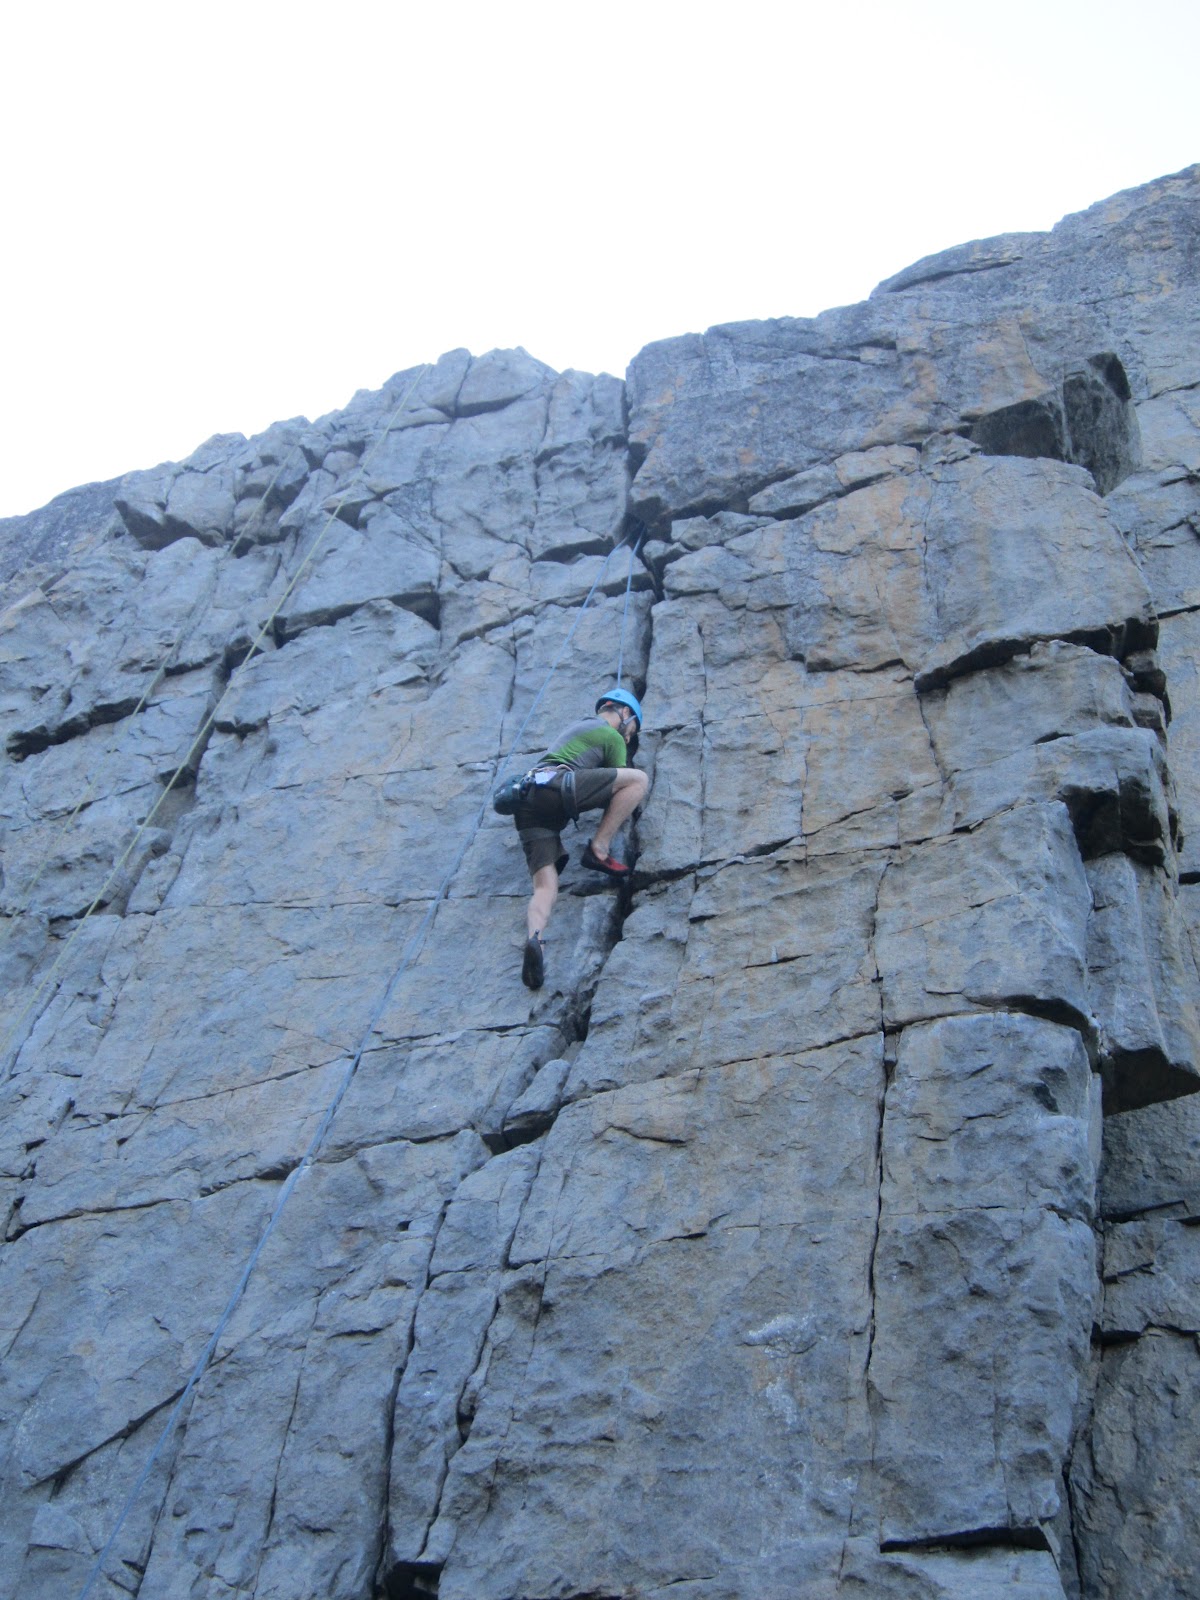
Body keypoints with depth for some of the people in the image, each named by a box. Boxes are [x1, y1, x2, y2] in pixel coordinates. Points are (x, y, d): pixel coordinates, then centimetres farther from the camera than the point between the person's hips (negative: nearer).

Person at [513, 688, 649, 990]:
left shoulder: (579, 726, 38)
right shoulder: (613, 736, 13)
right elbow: (620, 781, 19)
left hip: (528, 806, 8)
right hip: (554, 786, -8)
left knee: (545, 886, -6)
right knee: (639, 779, -2)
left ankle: (534, 936, -36)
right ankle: (599, 849, -7)